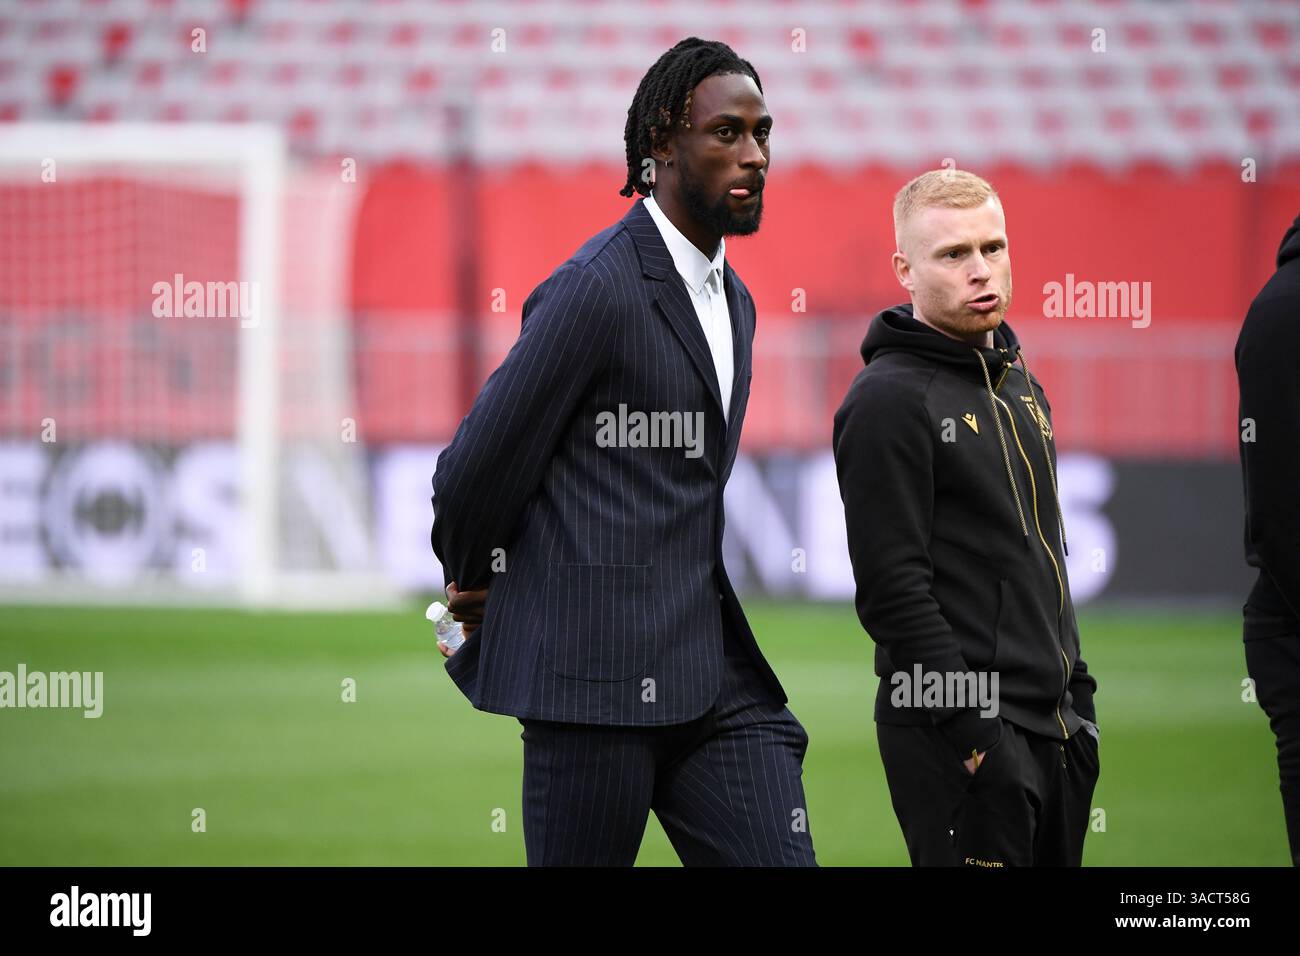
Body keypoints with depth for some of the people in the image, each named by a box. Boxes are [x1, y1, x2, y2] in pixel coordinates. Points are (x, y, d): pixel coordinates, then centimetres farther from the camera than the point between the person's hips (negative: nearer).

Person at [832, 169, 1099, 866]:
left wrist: (1077, 695, 18)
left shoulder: (1019, 385, 16)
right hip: (961, 732, -8)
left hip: (1052, 729, 8)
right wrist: (975, 733, -20)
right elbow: (892, 592, -17)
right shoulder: (889, 399, -12)